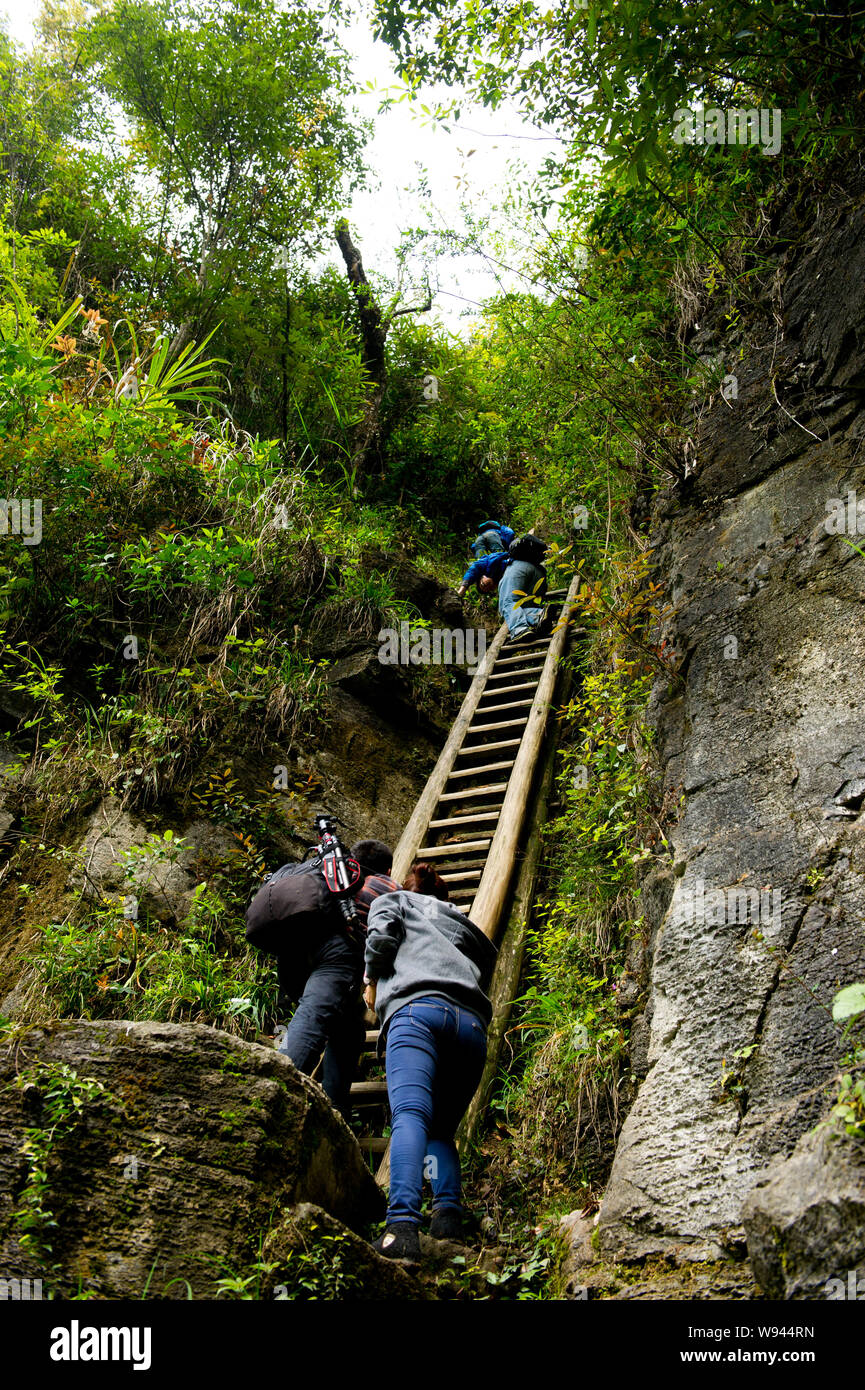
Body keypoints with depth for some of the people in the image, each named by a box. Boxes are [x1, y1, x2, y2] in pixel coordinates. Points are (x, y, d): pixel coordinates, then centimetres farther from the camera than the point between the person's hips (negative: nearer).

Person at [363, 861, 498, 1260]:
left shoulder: (392, 900, 28)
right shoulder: (465, 924, 39)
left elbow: (381, 937, 7)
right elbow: (484, 974, 25)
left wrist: (371, 983, 22)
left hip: (417, 1007, -4)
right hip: (473, 1024, 4)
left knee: (409, 1114, -21)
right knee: (441, 1130, 13)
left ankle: (402, 1226, -40)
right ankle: (449, 1212, -12)